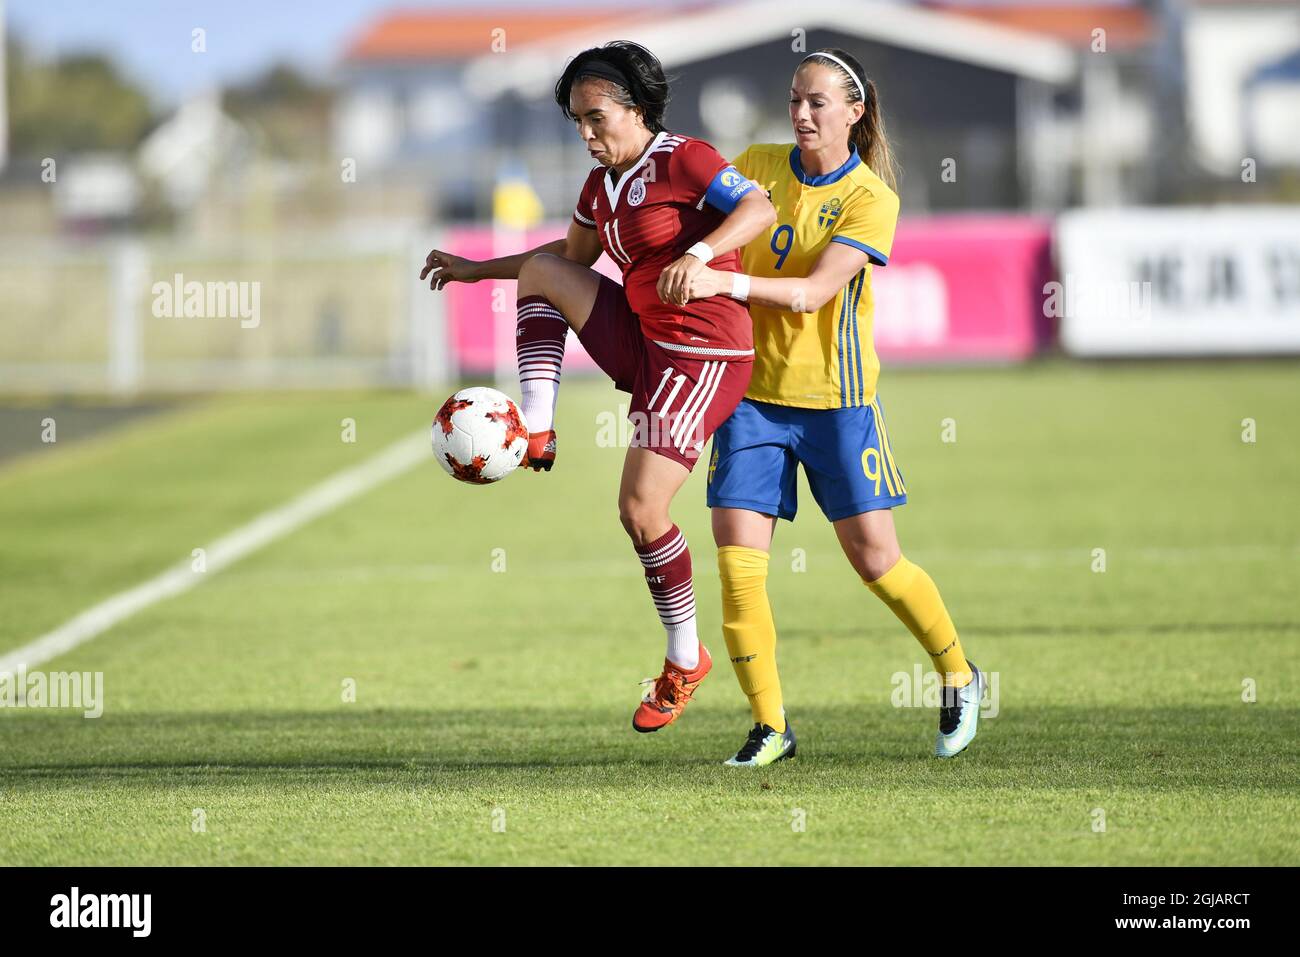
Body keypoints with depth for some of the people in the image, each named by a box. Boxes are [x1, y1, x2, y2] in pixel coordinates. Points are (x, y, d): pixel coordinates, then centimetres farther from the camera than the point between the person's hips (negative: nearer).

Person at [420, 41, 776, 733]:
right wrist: (476, 270, 27)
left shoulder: (681, 161, -14)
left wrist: (699, 254, -40)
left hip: (701, 357, -9)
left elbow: (759, 210, -25)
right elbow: (573, 255, 29)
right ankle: (535, 434, 0)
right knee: (540, 270, 12)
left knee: (640, 511, -14)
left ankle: (686, 658, 3)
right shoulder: (601, 184, 12)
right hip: (643, 344, 9)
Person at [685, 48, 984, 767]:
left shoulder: (871, 199, -10)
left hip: (835, 396, -3)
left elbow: (812, 291, -20)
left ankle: (958, 678, 26)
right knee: (737, 563, -8)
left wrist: (724, 281, -31)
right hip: (753, 390, 3)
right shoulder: (757, 166, 3)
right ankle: (770, 726, 3)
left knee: (876, 561, 1)